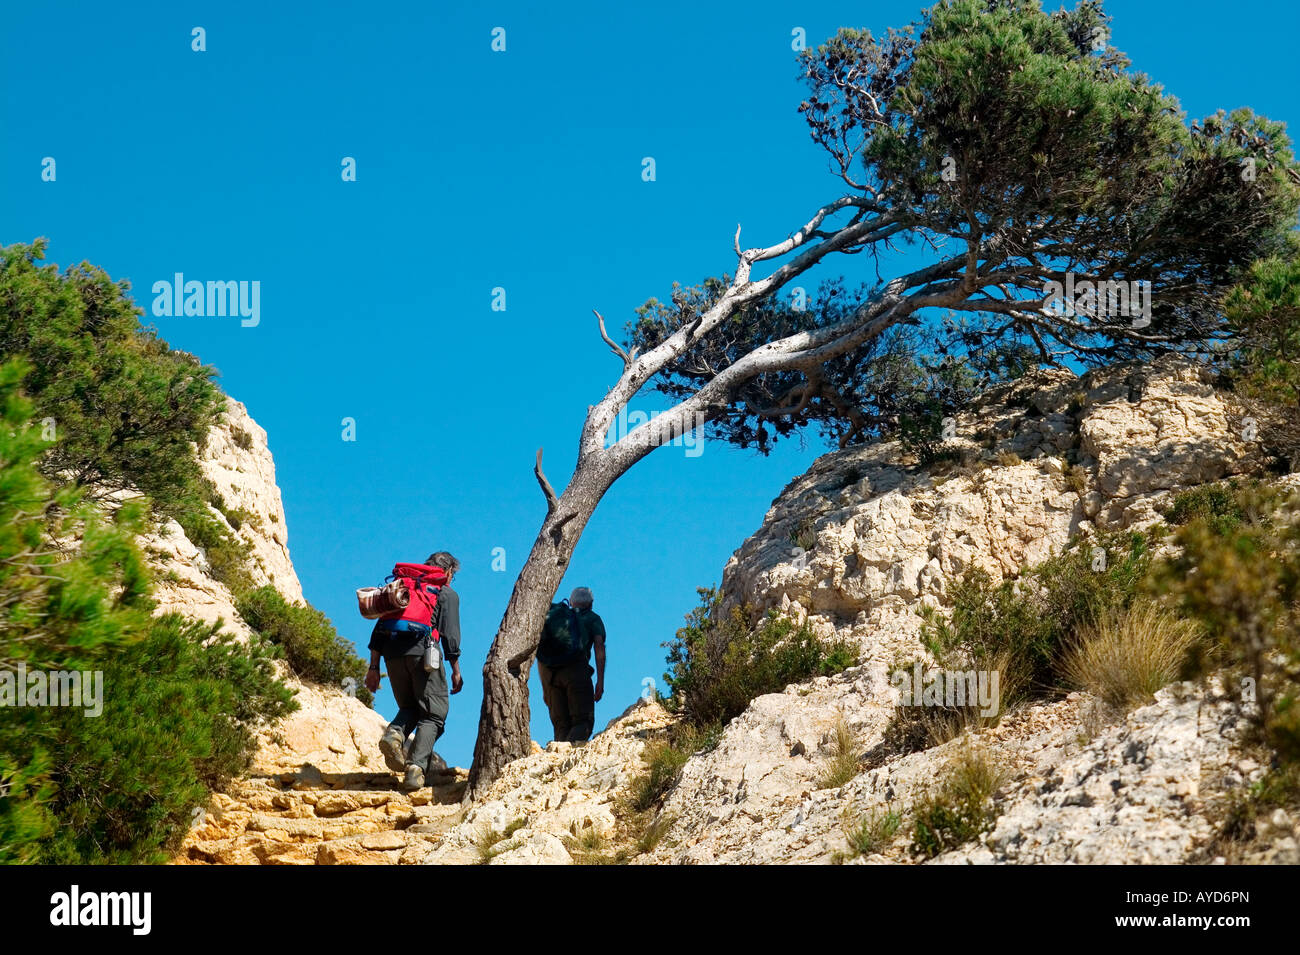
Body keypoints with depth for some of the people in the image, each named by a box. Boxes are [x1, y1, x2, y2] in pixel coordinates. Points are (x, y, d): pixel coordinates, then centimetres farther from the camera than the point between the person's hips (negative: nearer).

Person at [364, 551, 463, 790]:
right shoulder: (447, 594, 13)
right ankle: (416, 766, -15)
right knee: (433, 713, 3)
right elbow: (450, 635, 1)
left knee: (409, 708, 20)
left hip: (393, 653, 5)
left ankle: (394, 734, -13)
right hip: (424, 652, -5)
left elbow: (379, 629, 19)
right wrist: (456, 671, 7)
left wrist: (374, 667, 17)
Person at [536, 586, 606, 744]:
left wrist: (544, 688, 26)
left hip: (548, 671, 4)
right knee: (583, 723, -2)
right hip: (576, 670, -3)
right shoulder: (593, 619, 20)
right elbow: (599, 647, 3)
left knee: (561, 725, 7)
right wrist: (600, 681, -5)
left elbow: (540, 654, 24)